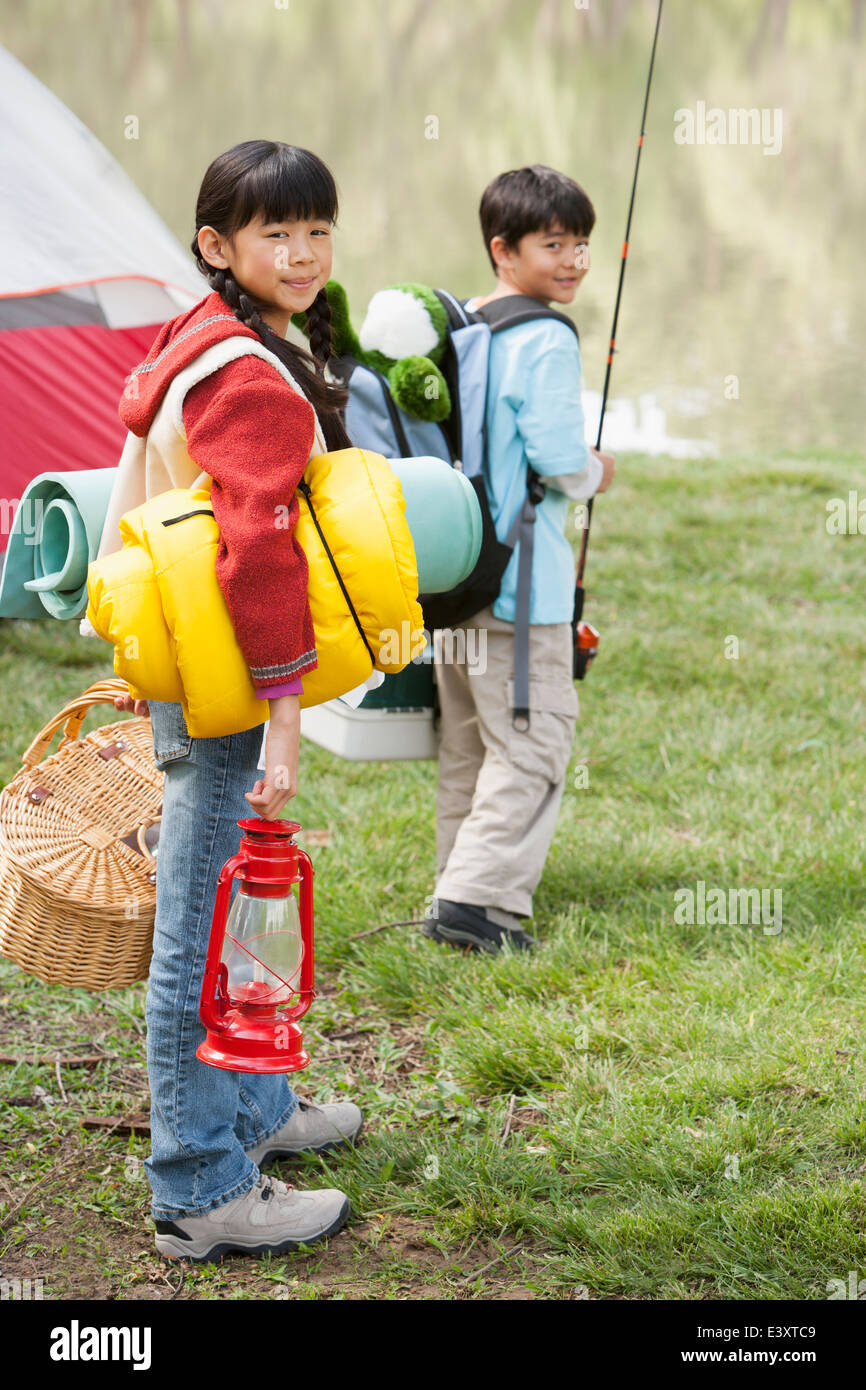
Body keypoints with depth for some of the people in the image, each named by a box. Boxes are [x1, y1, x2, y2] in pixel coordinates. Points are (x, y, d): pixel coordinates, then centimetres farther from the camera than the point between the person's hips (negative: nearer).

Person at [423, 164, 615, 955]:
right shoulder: (545, 341, -15)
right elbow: (557, 458, -21)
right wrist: (595, 475, 1)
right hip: (521, 577, -9)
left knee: (469, 737, 18)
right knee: (534, 738, -4)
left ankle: (462, 878, 26)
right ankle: (476, 896, -9)